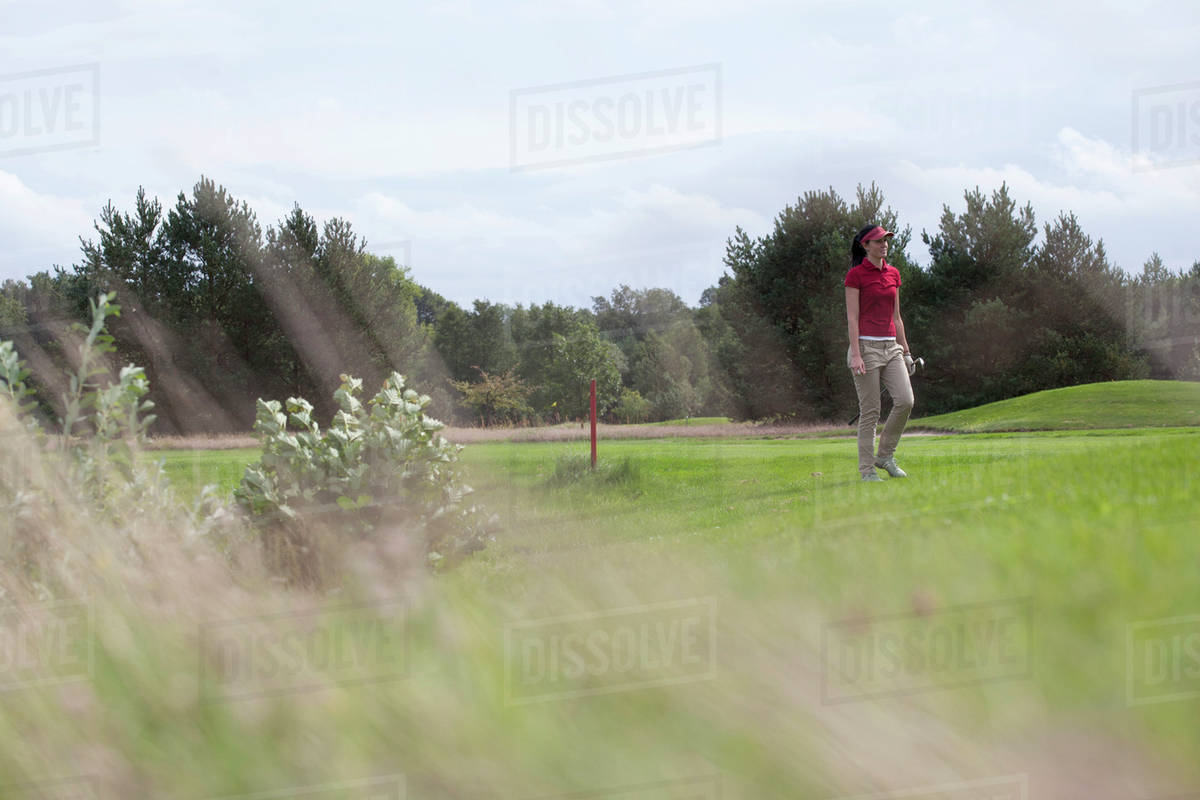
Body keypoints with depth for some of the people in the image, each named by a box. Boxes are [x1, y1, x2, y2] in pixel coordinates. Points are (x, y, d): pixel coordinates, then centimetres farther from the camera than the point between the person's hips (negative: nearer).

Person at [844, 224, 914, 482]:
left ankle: (885, 454, 7)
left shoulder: (893, 274, 13)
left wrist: (905, 350, 16)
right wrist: (855, 355, -17)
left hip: (890, 346, 6)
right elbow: (852, 318, -10)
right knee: (870, 411, -5)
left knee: (905, 400, -10)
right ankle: (867, 470, 2)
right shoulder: (856, 275, -5)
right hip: (866, 345, -6)